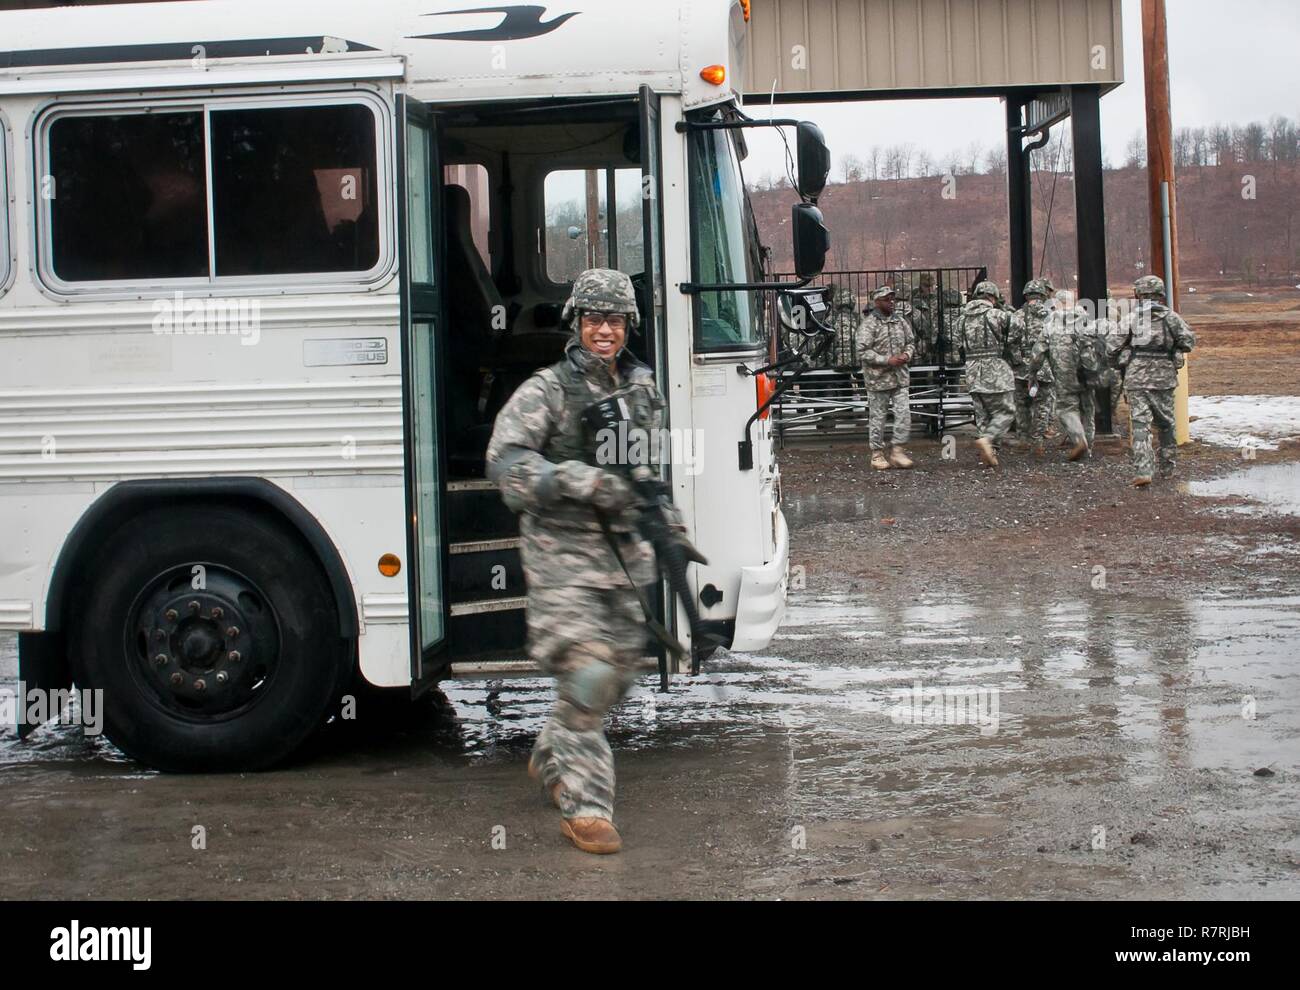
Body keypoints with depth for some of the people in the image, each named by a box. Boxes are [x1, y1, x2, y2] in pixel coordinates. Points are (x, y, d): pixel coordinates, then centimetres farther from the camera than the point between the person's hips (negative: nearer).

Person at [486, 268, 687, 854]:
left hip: (622, 552, 7)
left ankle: (551, 757, 36)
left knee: (620, 668, 12)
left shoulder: (642, 389, 13)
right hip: (563, 550, -7)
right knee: (585, 673, -14)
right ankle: (585, 806, -5)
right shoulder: (547, 391, -8)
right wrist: (584, 482, -26)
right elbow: (505, 462, -18)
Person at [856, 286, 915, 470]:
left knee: (904, 414, -2)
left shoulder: (900, 321, 9)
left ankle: (897, 451, 8)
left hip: (900, 378, 5)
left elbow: (911, 342, 19)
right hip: (878, 378, -5)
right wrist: (887, 360, -19)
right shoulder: (869, 325, -10)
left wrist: (907, 354, -4)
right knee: (877, 417, 3)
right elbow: (863, 352, -15)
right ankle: (877, 454, 13)